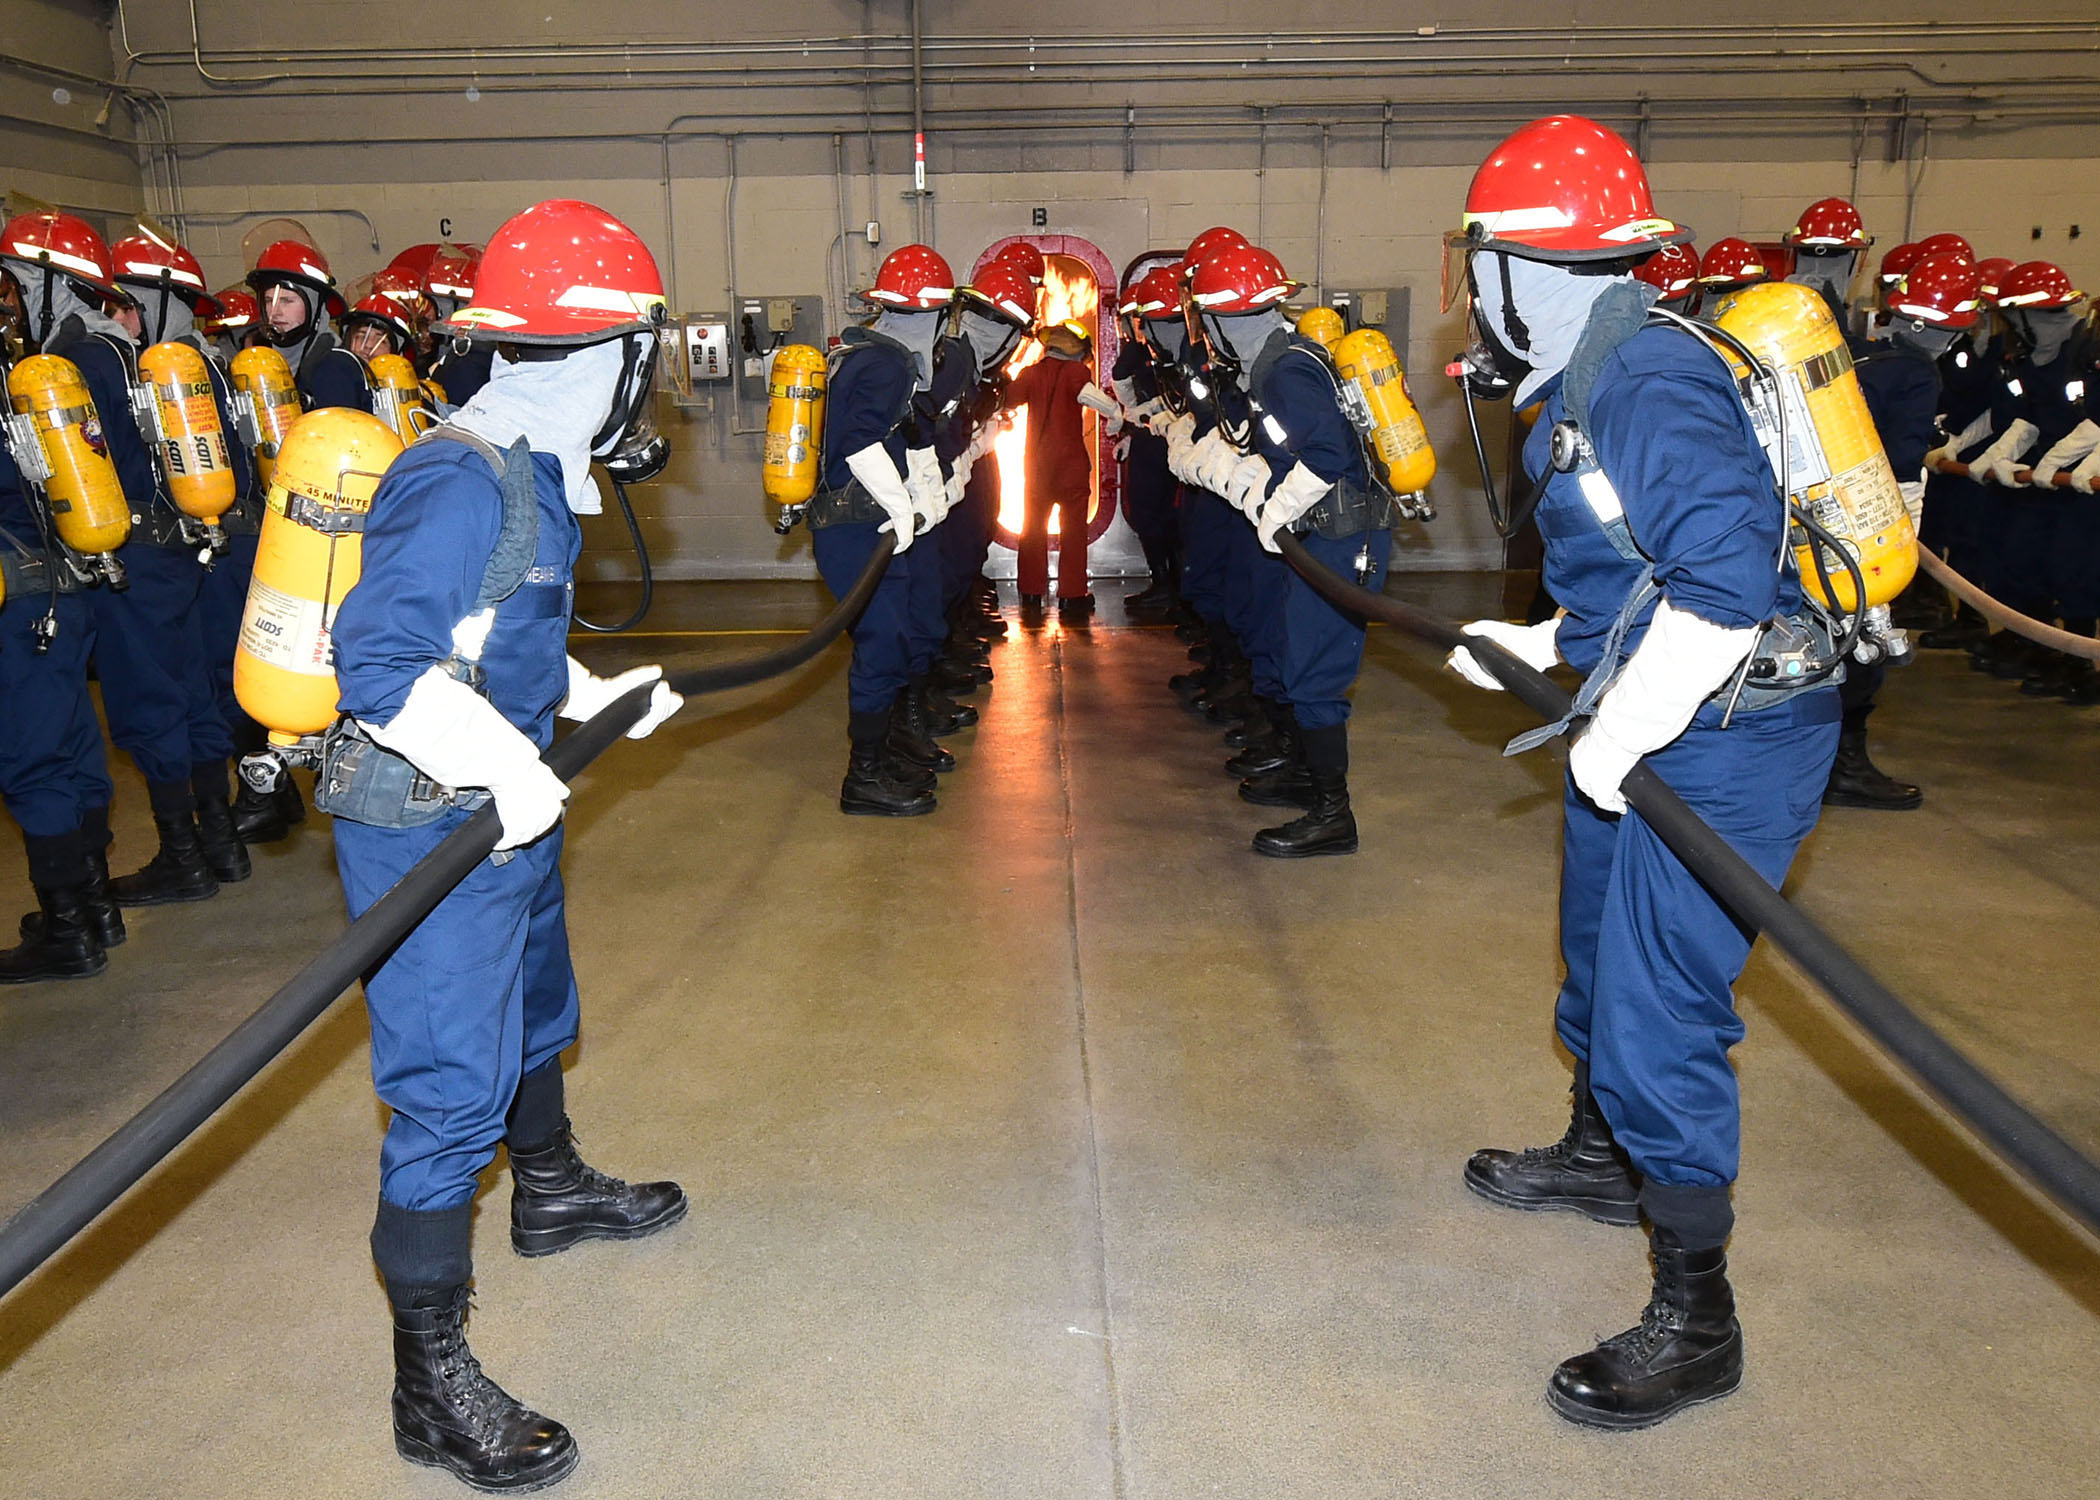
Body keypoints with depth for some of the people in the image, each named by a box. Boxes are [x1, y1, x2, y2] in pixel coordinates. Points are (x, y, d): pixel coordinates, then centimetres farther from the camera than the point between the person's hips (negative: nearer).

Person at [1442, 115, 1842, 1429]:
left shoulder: (1649, 382, -24)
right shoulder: (1588, 379, 10)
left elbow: (1726, 574, -33)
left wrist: (1619, 735, -27)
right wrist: (1533, 647, 21)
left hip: (1721, 742, -11)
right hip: (1650, 720, 11)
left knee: (1657, 1018, -6)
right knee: (1600, 955, 25)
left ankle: (1696, 1324, 10)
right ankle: (1604, 1160, 50)